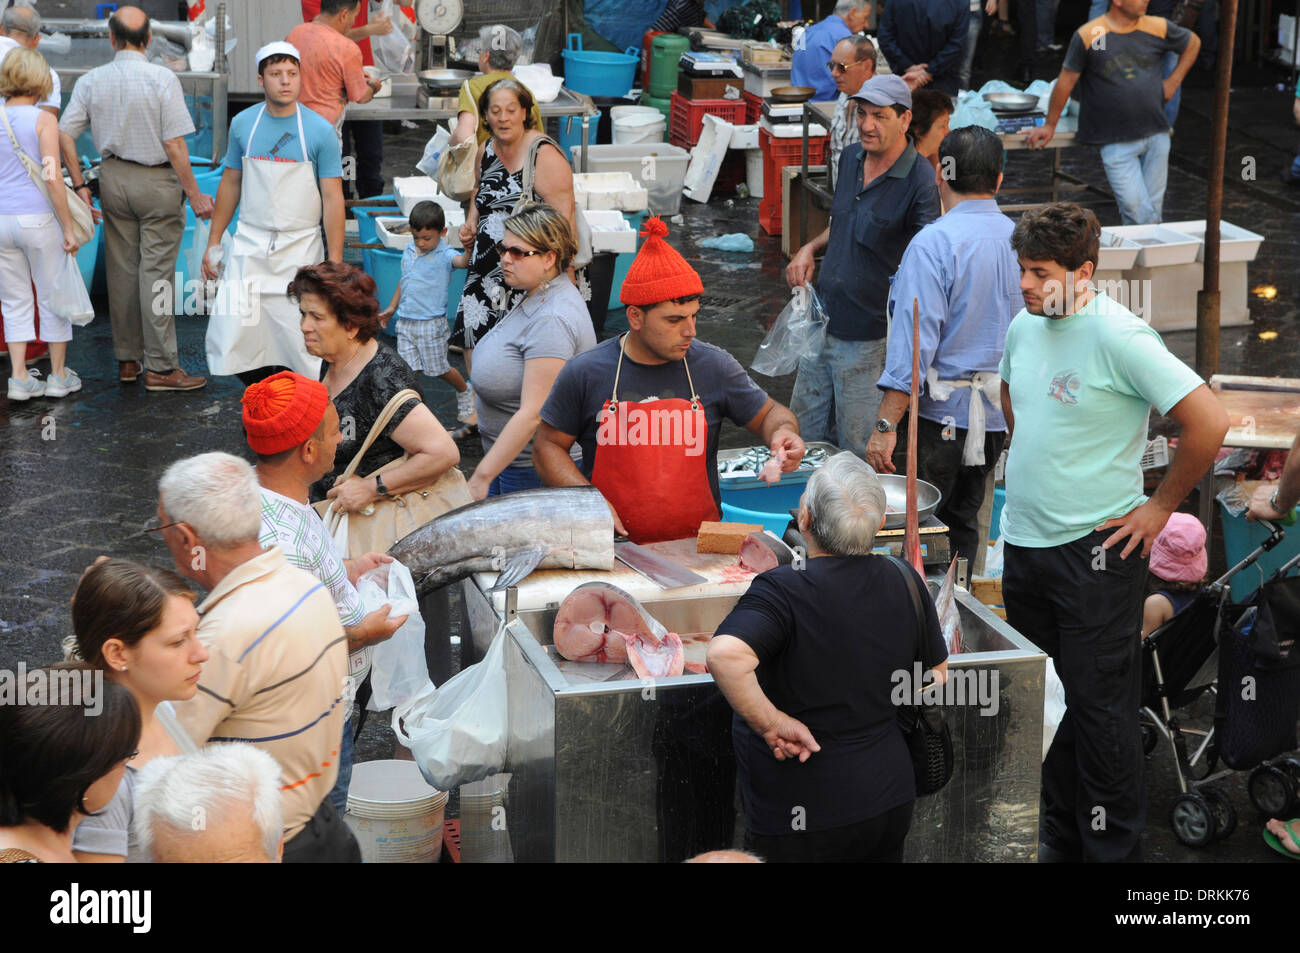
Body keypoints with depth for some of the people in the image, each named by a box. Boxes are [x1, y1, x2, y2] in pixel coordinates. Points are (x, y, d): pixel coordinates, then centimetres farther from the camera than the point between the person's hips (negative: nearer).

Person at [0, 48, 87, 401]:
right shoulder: (43, 120, -10)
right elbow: (52, 177, -15)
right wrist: (68, 229, -10)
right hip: (38, 218, -4)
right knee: (53, 297, 9)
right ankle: (59, 375, 16)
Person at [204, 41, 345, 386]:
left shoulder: (320, 131, -5)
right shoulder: (243, 124, 5)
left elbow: (333, 198, -5)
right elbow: (230, 183, 15)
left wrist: (335, 264, -10)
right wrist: (214, 242, 13)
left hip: (300, 249, -3)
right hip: (250, 245, 3)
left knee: (304, 342, -4)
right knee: (232, 338, -3)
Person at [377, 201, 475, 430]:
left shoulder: (444, 255, -12)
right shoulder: (409, 251, 8)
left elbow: (461, 261, -35)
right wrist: (391, 308, 26)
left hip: (431, 323, -5)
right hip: (405, 322, 5)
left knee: (439, 369, 7)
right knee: (407, 369, 2)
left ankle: (465, 392, 33)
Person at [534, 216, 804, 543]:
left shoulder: (713, 366, 6)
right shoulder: (585, 372, 2)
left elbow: (769, 413, 20)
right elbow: (548, 446, 10)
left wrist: (783, 432, -3)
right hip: (613, 548, -1)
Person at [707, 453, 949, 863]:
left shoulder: (782, 591, -21)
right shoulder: (904, 581, -3)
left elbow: (725, 656, -39)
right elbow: (936, 676, 10)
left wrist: (771, 724, -26)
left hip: (802, 816, -5)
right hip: (892, 801, 6)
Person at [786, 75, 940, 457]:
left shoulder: (920, 182, -18)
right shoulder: (850, 158, 6)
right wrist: (811, 248, 6)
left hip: (870, 339, -7)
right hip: (822, 324, 7)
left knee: (858, 453, 4)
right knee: (801, 436, 17)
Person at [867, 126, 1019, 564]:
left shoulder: (933, 243, -15)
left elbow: (914, 343, -20)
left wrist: (885, 426, -18)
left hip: (939, 413, -7)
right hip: (998, 416, 7)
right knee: (963, 525, 18)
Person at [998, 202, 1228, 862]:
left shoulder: (1118, 335, -18)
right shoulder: (1023, 326, 5)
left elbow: (1209, 422, -21)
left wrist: (1161, 505, -12)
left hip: (1095, 550, -8)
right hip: (1023, 541, 8)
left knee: (1099, 707, 1)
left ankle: (1114, 848, 14)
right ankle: (1058, 839, 30)